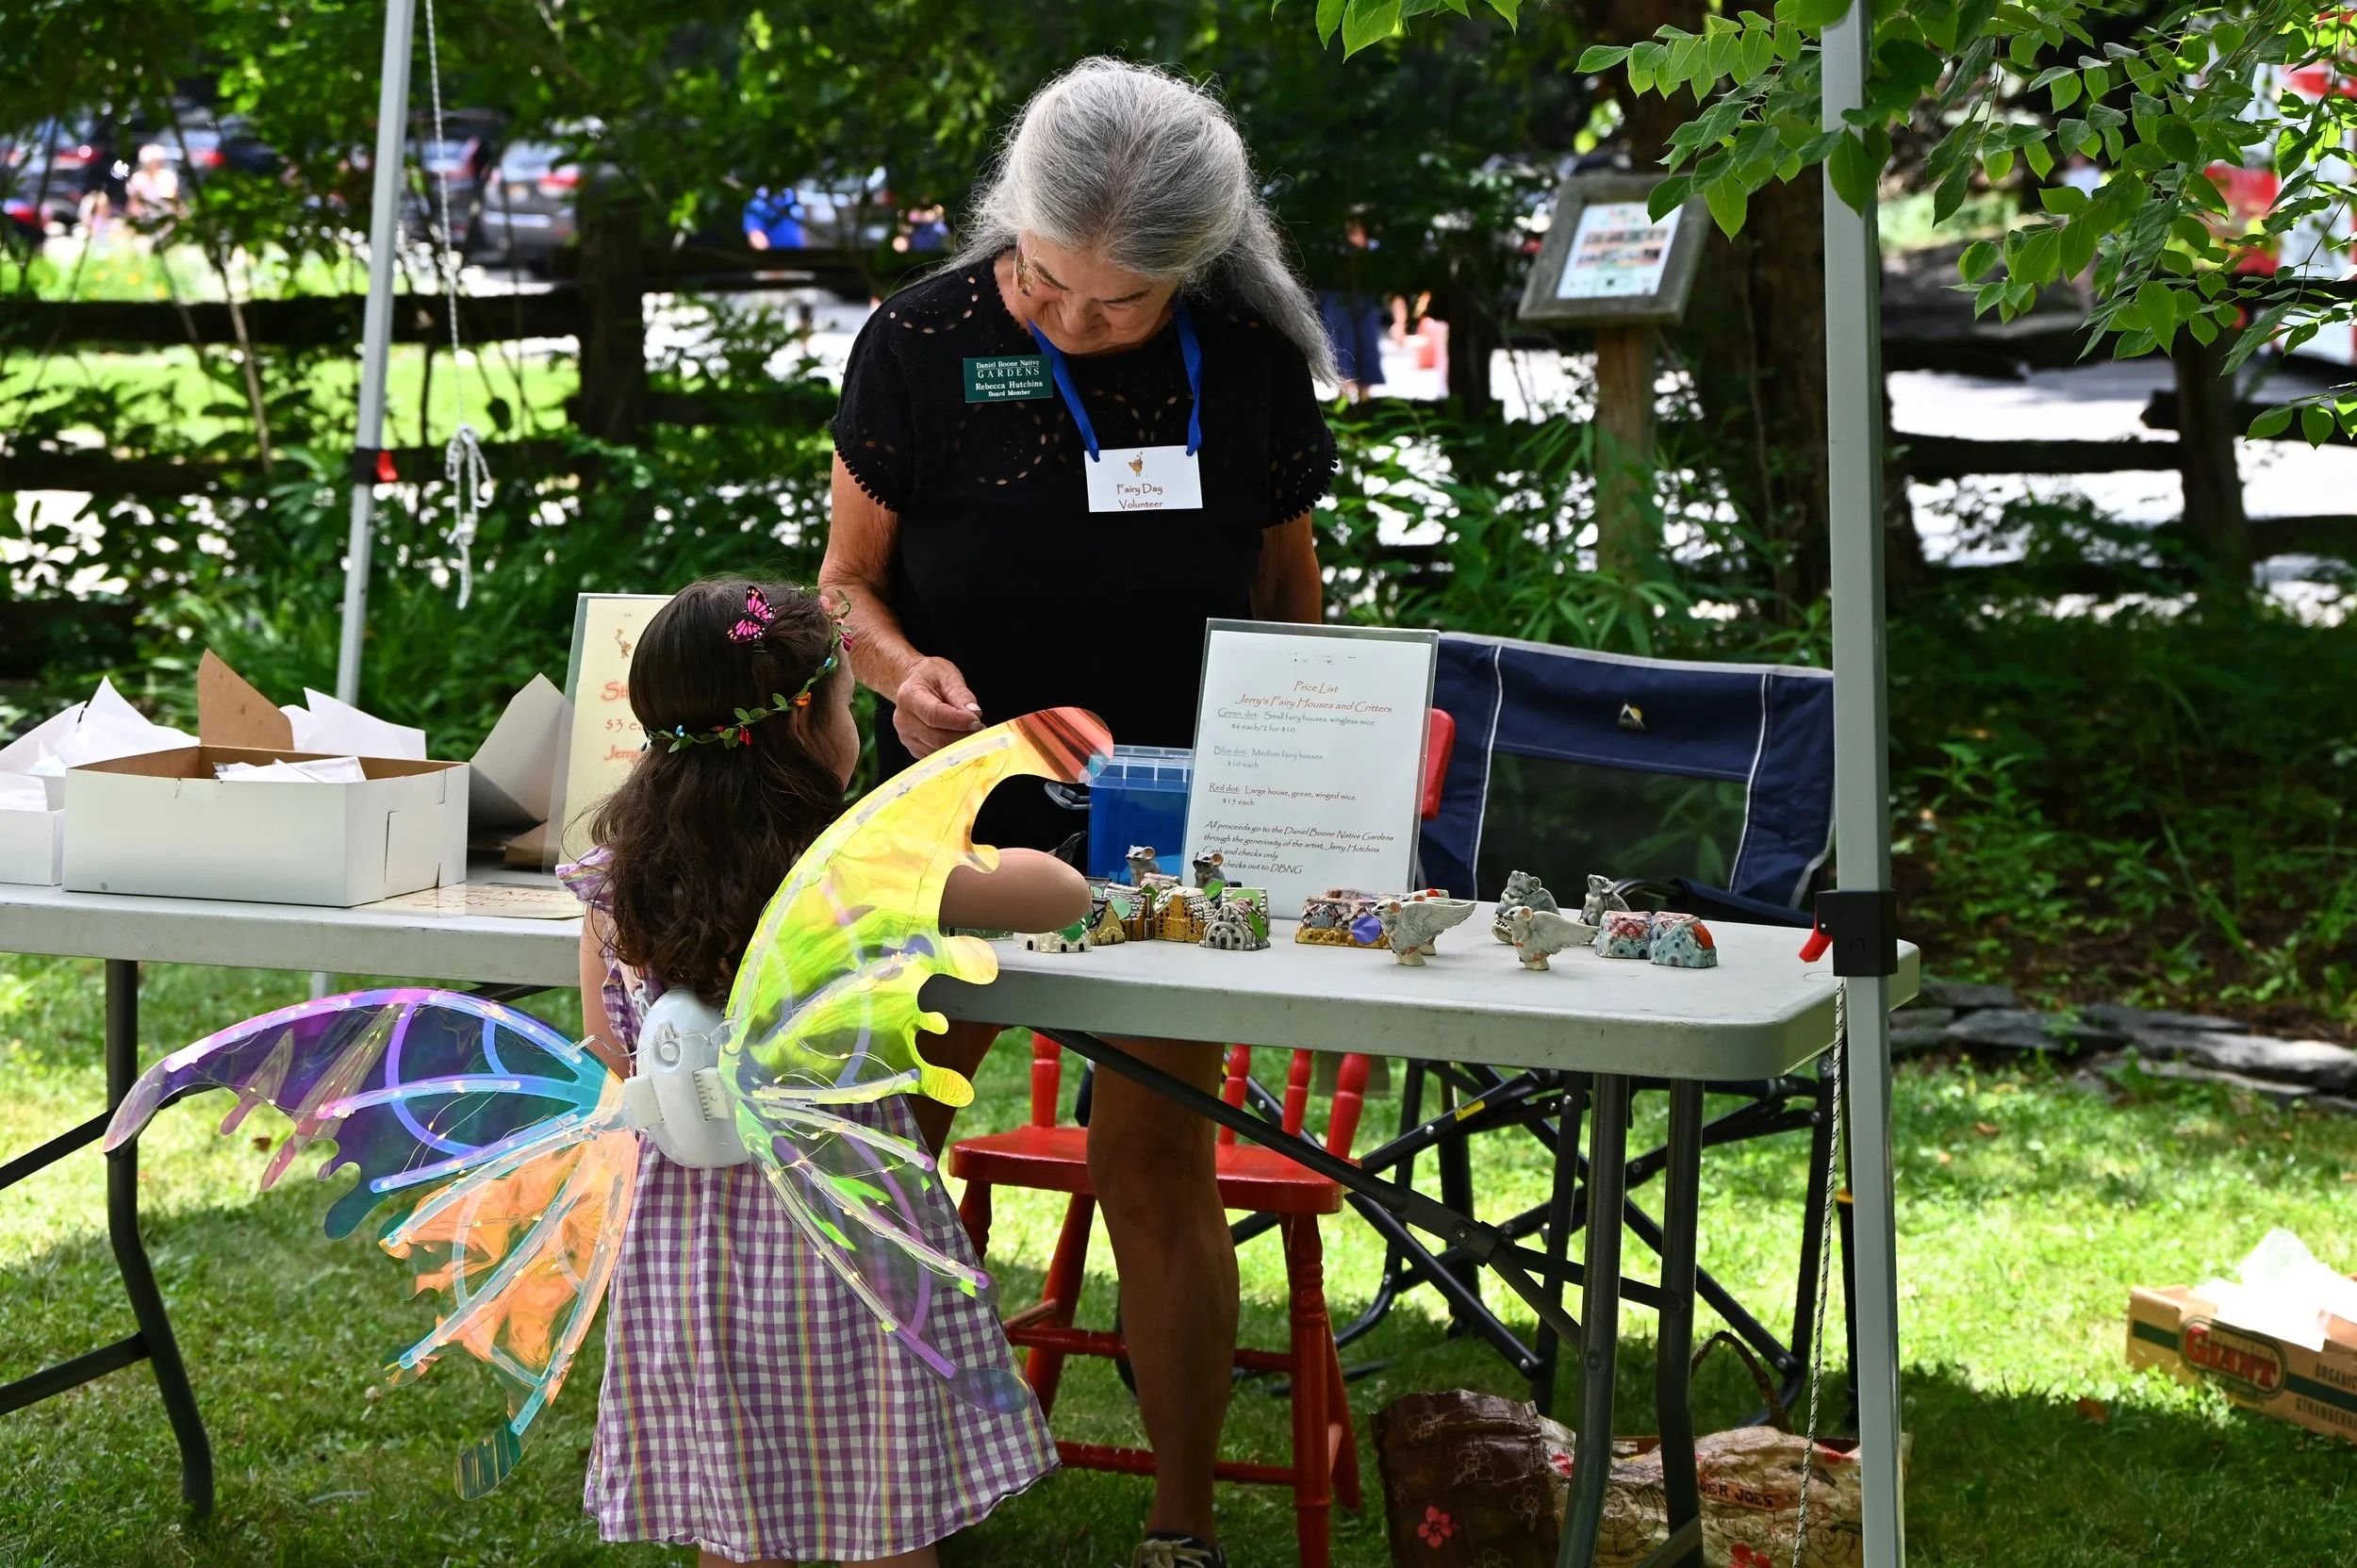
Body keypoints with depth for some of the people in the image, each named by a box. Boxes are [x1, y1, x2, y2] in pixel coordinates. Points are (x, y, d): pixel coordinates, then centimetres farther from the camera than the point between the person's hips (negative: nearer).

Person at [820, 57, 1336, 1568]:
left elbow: (1289, 589, 10)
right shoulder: (923, 342, -6)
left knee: (1157, 1165, -2)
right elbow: (850, 577, 2)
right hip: (957, 812, 0)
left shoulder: (1251, 358, -2)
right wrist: (902, 672, -19)